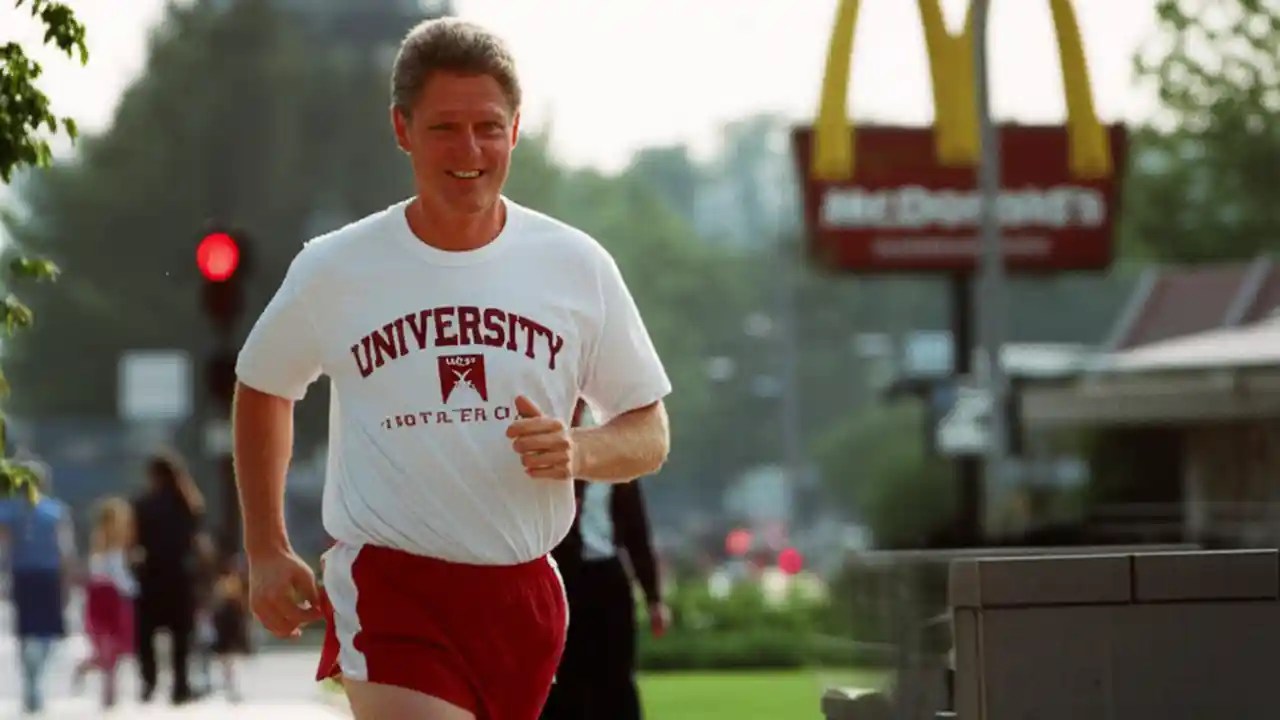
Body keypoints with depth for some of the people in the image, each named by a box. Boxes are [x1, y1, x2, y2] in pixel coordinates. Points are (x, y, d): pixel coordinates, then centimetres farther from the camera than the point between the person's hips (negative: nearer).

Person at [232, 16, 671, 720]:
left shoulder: (576, 266, 1)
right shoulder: (335, 269, -2)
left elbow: (649, 435, 7)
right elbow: (261, 388, 16)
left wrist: (580, 452, -15)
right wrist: (267, 551, 13)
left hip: (523, 592, 3)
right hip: (387, 589, -3)